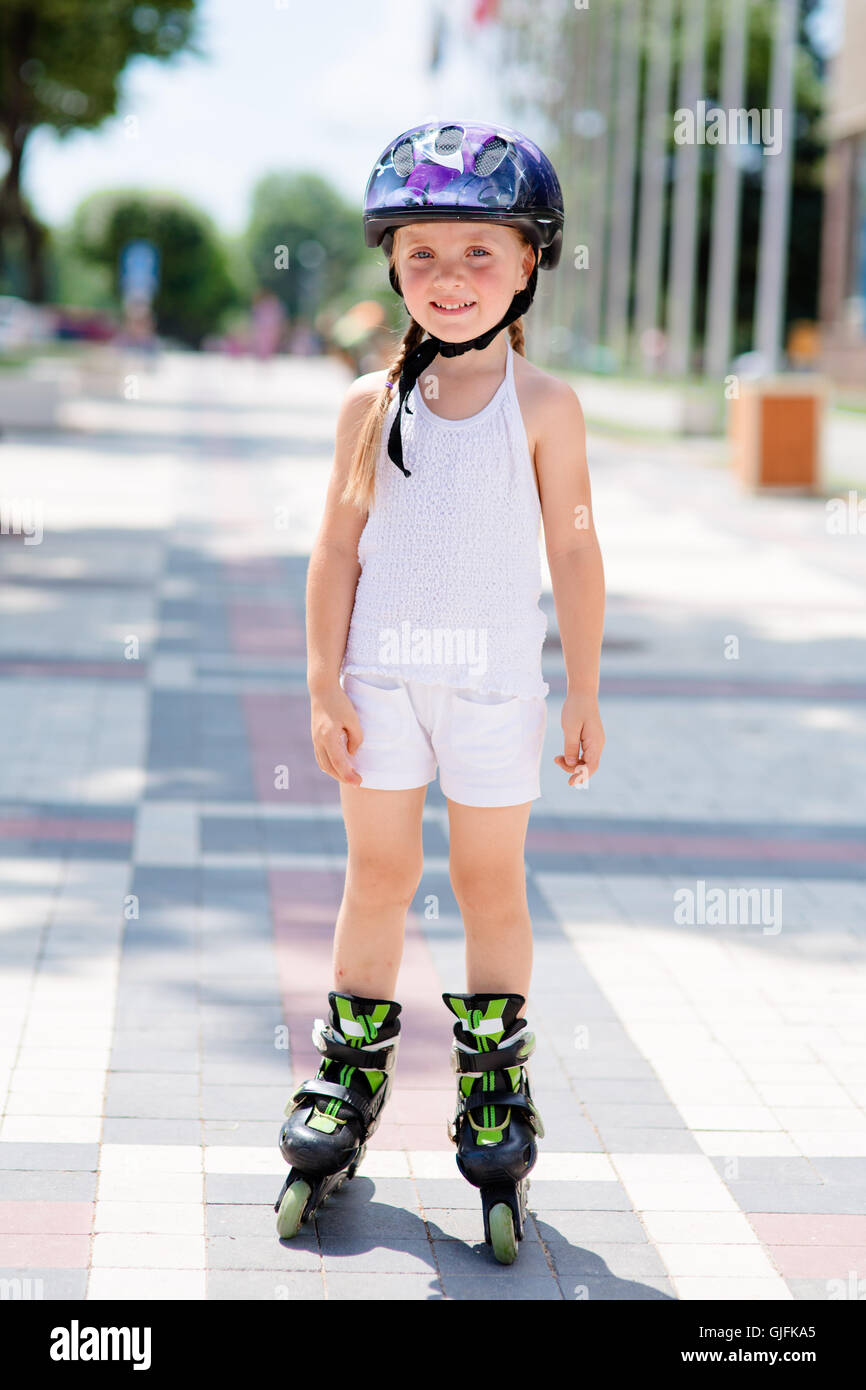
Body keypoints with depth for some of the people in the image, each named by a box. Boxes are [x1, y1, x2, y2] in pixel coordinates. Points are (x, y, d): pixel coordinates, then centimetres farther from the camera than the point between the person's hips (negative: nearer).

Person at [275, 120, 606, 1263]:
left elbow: (574, 551, 1)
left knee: (491, 883, 6)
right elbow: (338, 544, 3)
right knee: (379, 872, 8)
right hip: (380, 676, 1)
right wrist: (324, 686, -2)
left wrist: (585, 694, 2)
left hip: (495, 682, -1)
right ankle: (350, 1079, 20)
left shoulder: (542, 406, -2)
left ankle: (495, 1089, 19)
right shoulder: (372, 403, 1)